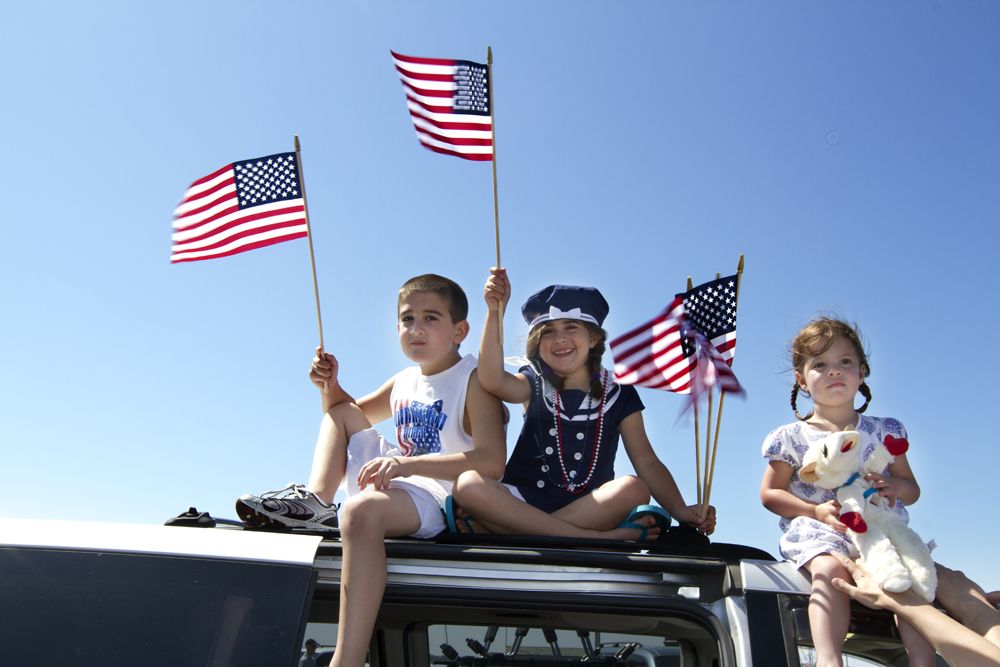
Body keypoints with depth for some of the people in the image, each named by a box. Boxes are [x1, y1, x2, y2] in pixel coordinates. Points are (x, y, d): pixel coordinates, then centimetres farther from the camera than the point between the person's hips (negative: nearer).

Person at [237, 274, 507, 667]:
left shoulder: (474, 381, -10)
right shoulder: (403, 381, 13)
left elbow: (492, 462, -24)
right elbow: (352, 412, 32)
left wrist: (408, 464, -32)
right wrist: (330, 386, 8)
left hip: (436, 497, -9)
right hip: (395, 483, 9)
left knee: (362, 508, -41)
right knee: (341, 409, 18)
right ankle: (314, 502, -5)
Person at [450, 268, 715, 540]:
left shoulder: (619, 394, 9)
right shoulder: (535, 385, 9)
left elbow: (647, 462, 4)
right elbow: (493, 380, -14)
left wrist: (679, 510, -11)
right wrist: (494, 311, -21)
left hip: (592, 507, 0)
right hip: (525, 502, 0)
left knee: (634, 488, -30)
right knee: (468, 485, -29)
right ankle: (604, 537, -28)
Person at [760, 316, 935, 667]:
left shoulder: (885, 431, 14)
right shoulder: (791, 437, 5)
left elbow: (912, 489, 17)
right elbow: (770, 493, 4)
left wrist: (893, 486, -9)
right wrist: (816, 510, -12)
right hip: (819, 532, -3)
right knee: (829, 569, -33)